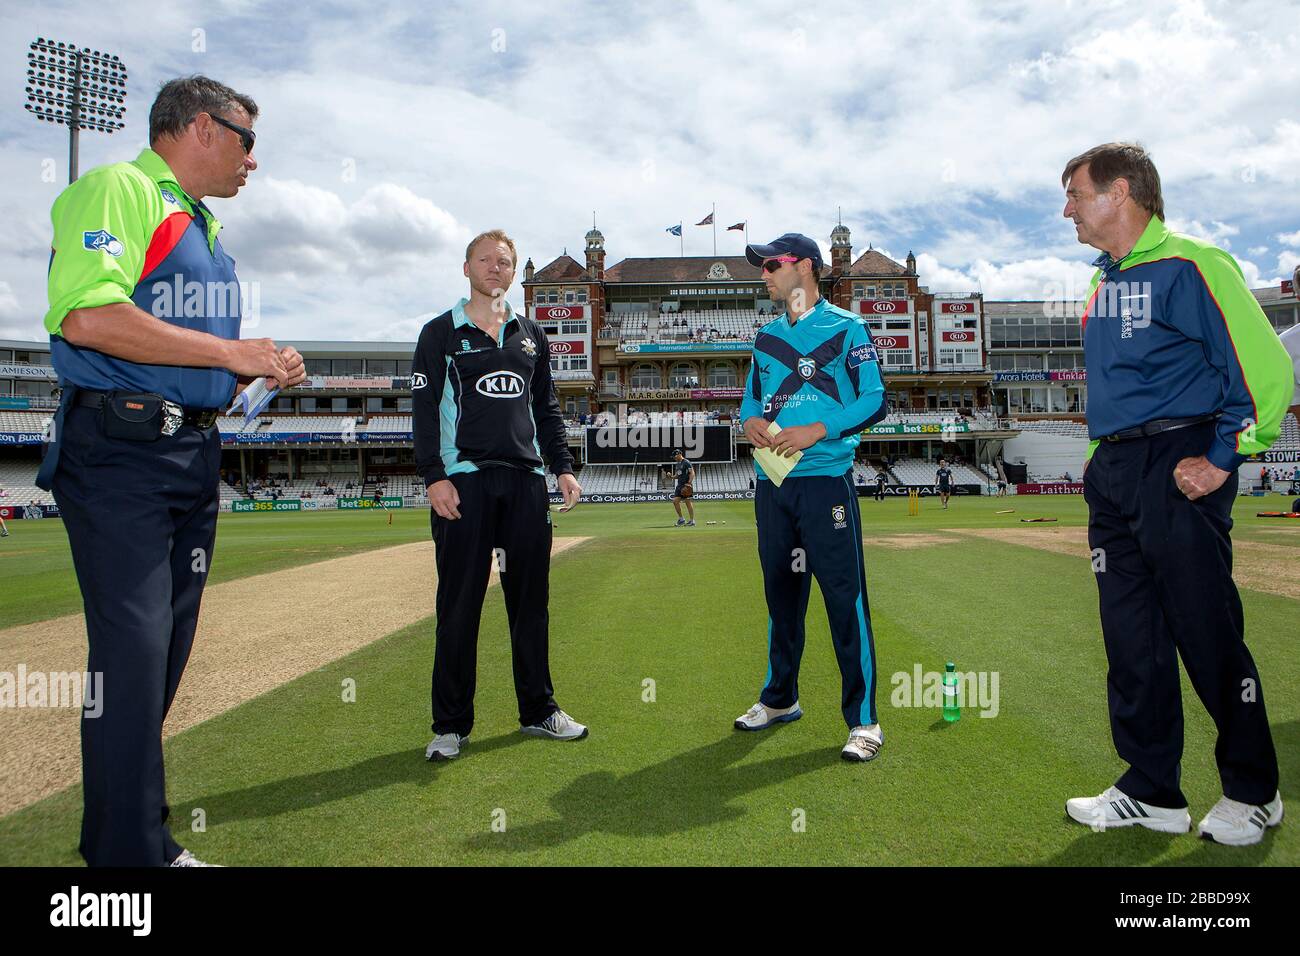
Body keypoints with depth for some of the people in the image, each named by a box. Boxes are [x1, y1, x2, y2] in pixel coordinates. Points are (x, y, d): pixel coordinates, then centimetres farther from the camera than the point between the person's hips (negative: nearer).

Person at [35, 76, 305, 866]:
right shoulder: (118, 189, -5)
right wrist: (227, 351, -16)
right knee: (134, 651, -9)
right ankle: (129, 852, 3)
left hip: (196, 454, 9)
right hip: (119, 452, -9)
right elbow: (88, 317, -21)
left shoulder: (207, 228, 22)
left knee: (166, 653, 12)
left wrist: (262, 370, 9)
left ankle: (135, 839, 26)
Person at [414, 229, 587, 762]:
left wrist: (562, 466, 8)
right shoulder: (441, 333, 6)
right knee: (459, 604, -1)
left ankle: (539, 710, 19)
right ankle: (451, 725, 9)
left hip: (526, 480, 4)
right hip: (464, 479, -4)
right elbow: (424, 410, -1)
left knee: (531, 599, 7)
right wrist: (433, 476, -12)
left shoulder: (531, 335, 18)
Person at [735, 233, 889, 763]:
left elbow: (874, 400, -7)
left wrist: (815, 430, -18)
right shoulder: (766, 336, 17)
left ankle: (863, 719, 3)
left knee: (845, 596, -6)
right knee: (780, 593, 14)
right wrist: (750, 419, -2)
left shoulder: (846, 327, -1)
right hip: (771, 481, 6)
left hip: (825, 478, -6)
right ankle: (780, 699, 29)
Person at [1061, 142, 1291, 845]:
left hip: (1177, 472, -8)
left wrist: (1222, 459, -14)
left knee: (1209, 637, 1)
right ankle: (1151, 793, 21)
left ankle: (1253, 792, 21)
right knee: (1132, 642, 9)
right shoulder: (1103, 283, 18)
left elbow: (1264, 367, -12)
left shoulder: (1188, 266, -7)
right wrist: (1103, 464, 17)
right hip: (1112, 478, 8)